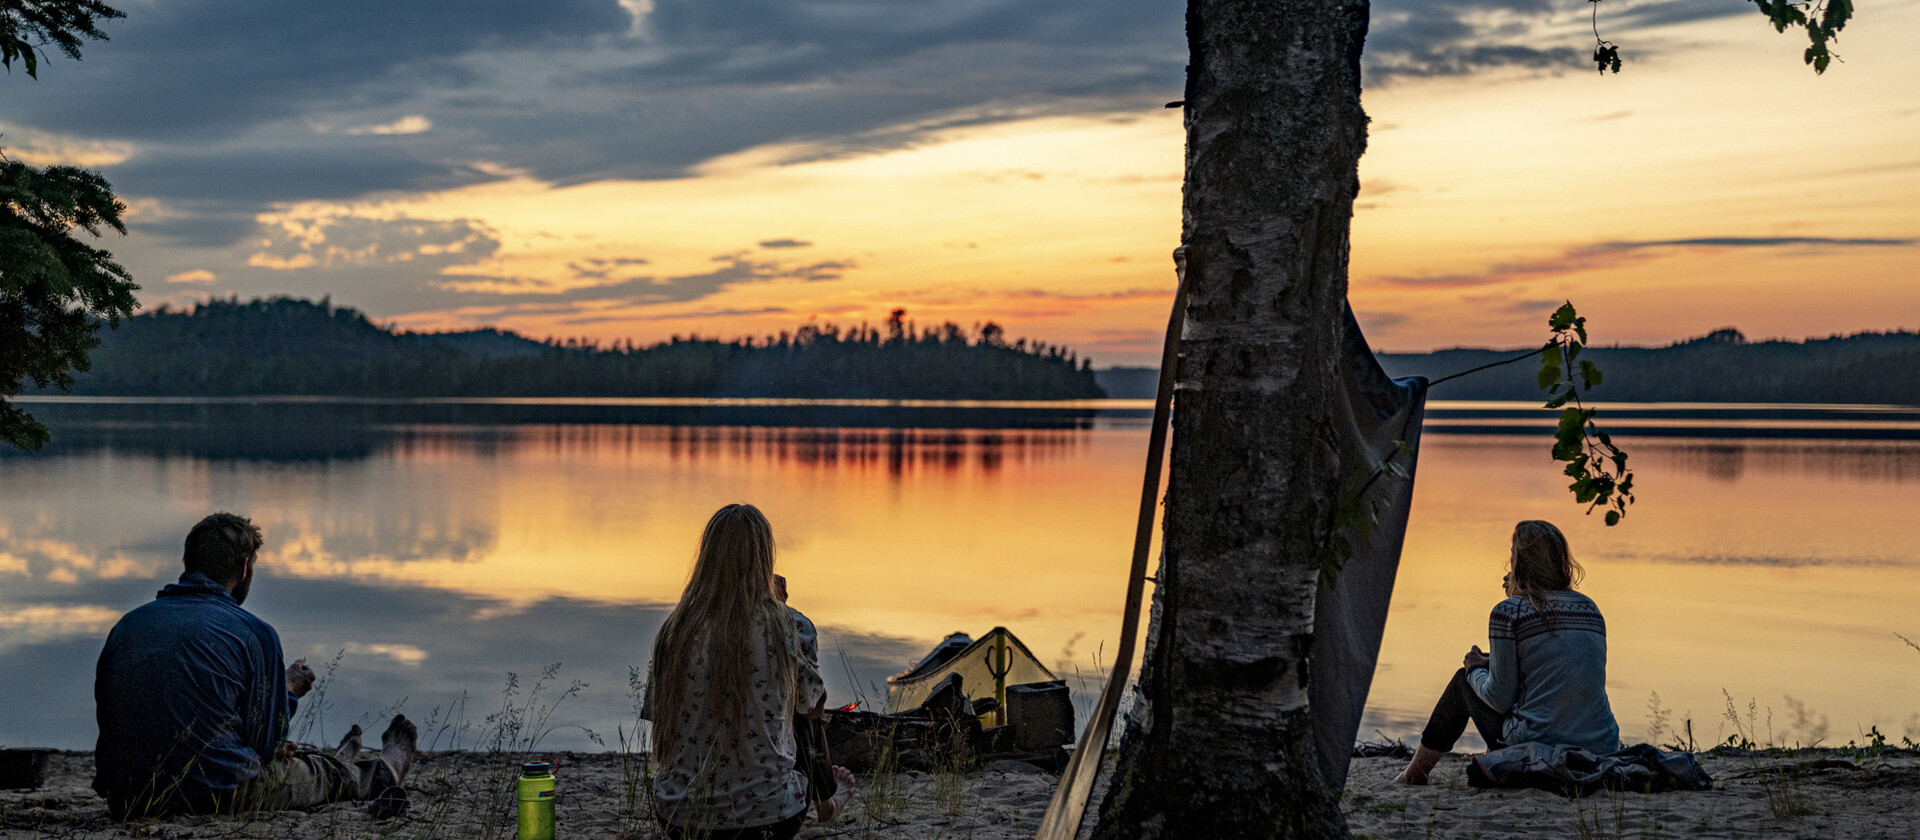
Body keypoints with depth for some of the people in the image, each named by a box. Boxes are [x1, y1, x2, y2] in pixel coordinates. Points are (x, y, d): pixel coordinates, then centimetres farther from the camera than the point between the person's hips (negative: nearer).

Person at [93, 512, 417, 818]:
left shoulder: (127, 624, 6)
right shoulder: (255, 633, -9)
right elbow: (265, 744, -4)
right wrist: (288, 692, 19)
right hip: (216, 795, -6)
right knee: (326, 774, 26)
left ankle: (327, 767, 66)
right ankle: (383, 774, 56)